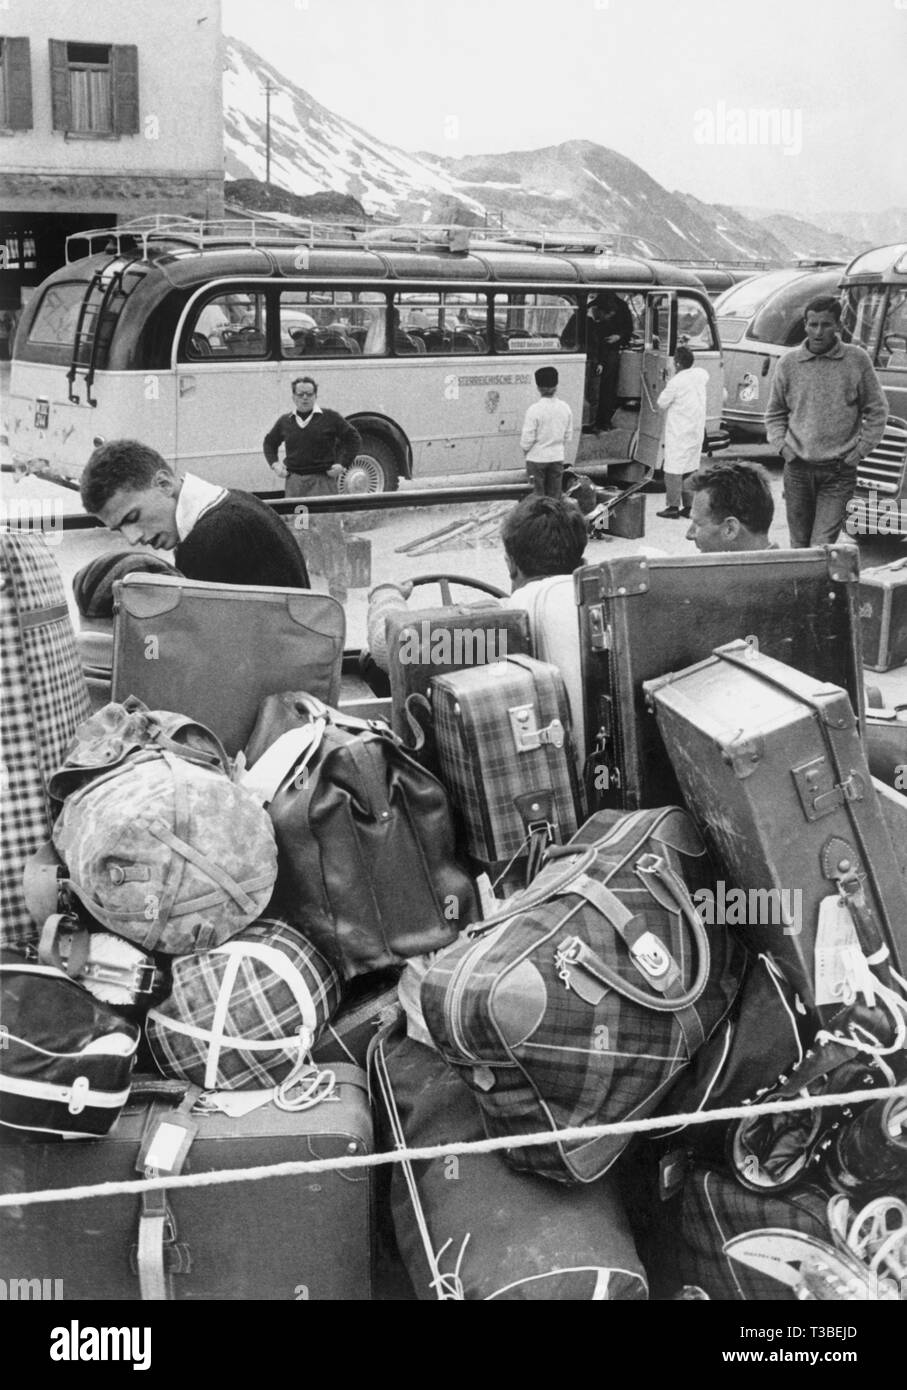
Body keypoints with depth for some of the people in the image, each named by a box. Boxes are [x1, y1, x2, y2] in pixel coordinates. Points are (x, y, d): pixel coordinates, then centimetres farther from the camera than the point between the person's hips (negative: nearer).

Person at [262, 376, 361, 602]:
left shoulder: (330, 418, 1)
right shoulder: (285, 422, 12)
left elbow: (353, 438, 7)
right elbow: (269, 442, 27)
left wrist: (343, 464, -3)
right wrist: (274, 464, 11)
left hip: (323, 480, -4)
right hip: (294, 481, 4)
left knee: (328, 528, -12)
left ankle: (338, 585, -12)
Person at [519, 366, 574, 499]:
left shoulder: (535, 409, -18)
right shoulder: (565, 408, -3)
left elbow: (527, 439, -14)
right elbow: (568, 437, 6)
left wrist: (525, 449, 6)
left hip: (537, 458, -4)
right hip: (557, 457, 4)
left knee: (537, 498, 6)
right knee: (554, 497, 12)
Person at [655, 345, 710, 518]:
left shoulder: (676, 382, -19)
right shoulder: (701, 374, 0)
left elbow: (661, 404, -11)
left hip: (679, 432, -7)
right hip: (696, 431, 7)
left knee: (674, 470, -1)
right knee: (690, 469, 14)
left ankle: (673, 507, -1)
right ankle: (689, 506, 16)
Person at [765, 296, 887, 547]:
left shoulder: (856, 359, -2)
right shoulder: (790, 362, 3)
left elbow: (876, 412, 5)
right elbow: (774, 413, 15)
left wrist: (860, 450, -2)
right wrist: (781, 446, 1)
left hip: (839, 472, -2)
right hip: (797, 469, 2)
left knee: (822, 548, -10)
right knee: (799, 547, 10)